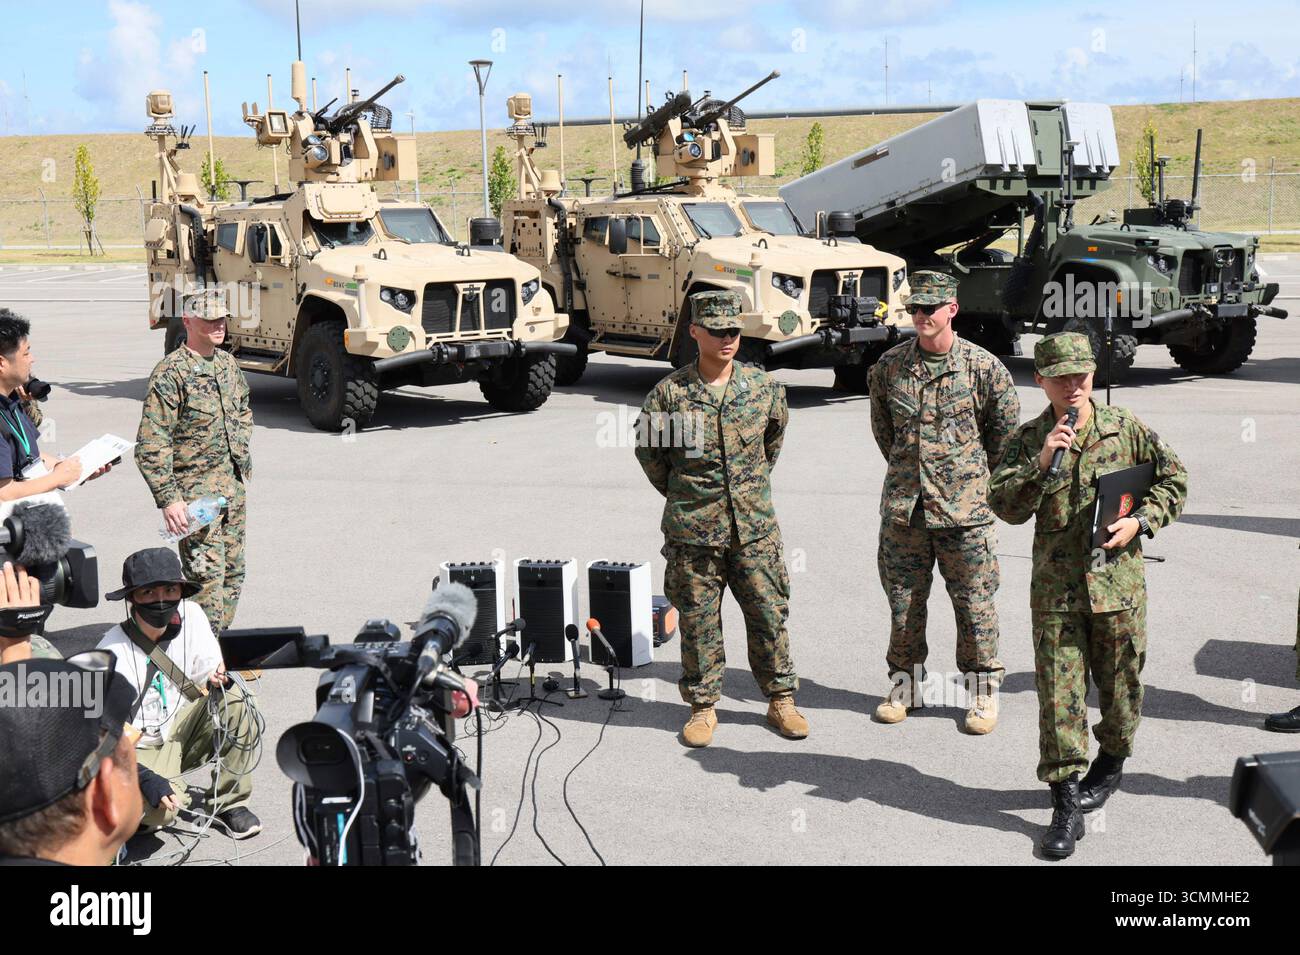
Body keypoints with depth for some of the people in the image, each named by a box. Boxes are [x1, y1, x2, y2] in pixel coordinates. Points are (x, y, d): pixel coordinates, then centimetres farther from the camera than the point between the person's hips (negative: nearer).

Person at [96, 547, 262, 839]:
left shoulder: (190, 616, -11)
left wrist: (219, 680, -28)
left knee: (232, 698, -22)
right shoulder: (113, 653, -24)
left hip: (182, 726, 5)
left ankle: (231, 802, -8)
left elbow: (207, 675, -2)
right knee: (159, 809, -33)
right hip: (141, 748, -5)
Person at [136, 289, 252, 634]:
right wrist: (169, 499, -22)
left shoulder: (228, 364, 10)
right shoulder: (170, 373, -14)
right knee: (207, 574, -9)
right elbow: (151, 446, -17)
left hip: (233, 484, 8)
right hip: (195, 487, -8)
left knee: (233, 571, 12)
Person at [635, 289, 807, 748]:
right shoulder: (669, 393, -7)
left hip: (754, 527, 2)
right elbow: (647, 448, 8)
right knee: (698, 622, 7)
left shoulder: (763, 386, 0)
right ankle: (703, 706, 22)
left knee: (769, 614, 7)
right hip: (693, 533, -1)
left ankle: (780, 699, 23)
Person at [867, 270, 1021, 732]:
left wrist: (975, 475, 11)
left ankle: (983, 692, 19)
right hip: (903, 506, 3)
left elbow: (1007, 427, 6)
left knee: (974, 603, 5)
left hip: (964, 508, -2)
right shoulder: (889, 365, 3)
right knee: (903, 600, 11)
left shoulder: (982, 366, -5)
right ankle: (905, 684, 26)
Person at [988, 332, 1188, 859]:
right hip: (1055, 586, 0)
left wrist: (1140, 521, -5)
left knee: (1120, 682, 13)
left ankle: (1112, 761, 40)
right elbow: (1005, 506, -8)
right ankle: (1066, 803, 3)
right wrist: (1040, 462, -21)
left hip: (1118, 580, 0)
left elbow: (1173, 477, 10)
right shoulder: (1029, 438, 0)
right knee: (1058, 691, -2)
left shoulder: (1126, 428, 0)